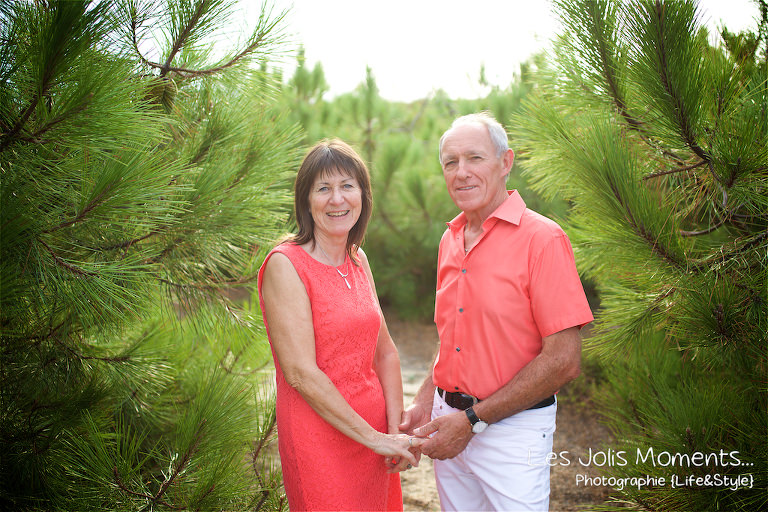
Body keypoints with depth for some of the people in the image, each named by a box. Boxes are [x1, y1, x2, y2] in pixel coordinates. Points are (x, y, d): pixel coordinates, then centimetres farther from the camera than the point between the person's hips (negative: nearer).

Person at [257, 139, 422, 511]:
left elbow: (385, 352, 7)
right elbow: (300, 373, -19)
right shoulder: (286, 264, -14)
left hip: (375, 428, 6)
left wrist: (396, 430, -4)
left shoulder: (357, 260, 6)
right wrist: (375, 438, -15)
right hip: (319, 436, -6)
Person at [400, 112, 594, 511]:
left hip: (512, 432, -6)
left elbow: (564, 361, -18)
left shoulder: (542, 239, -15)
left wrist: (473, 419, -17)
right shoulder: (450, 240, 7)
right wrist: (425, 401, 3)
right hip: (449, 422, 6)